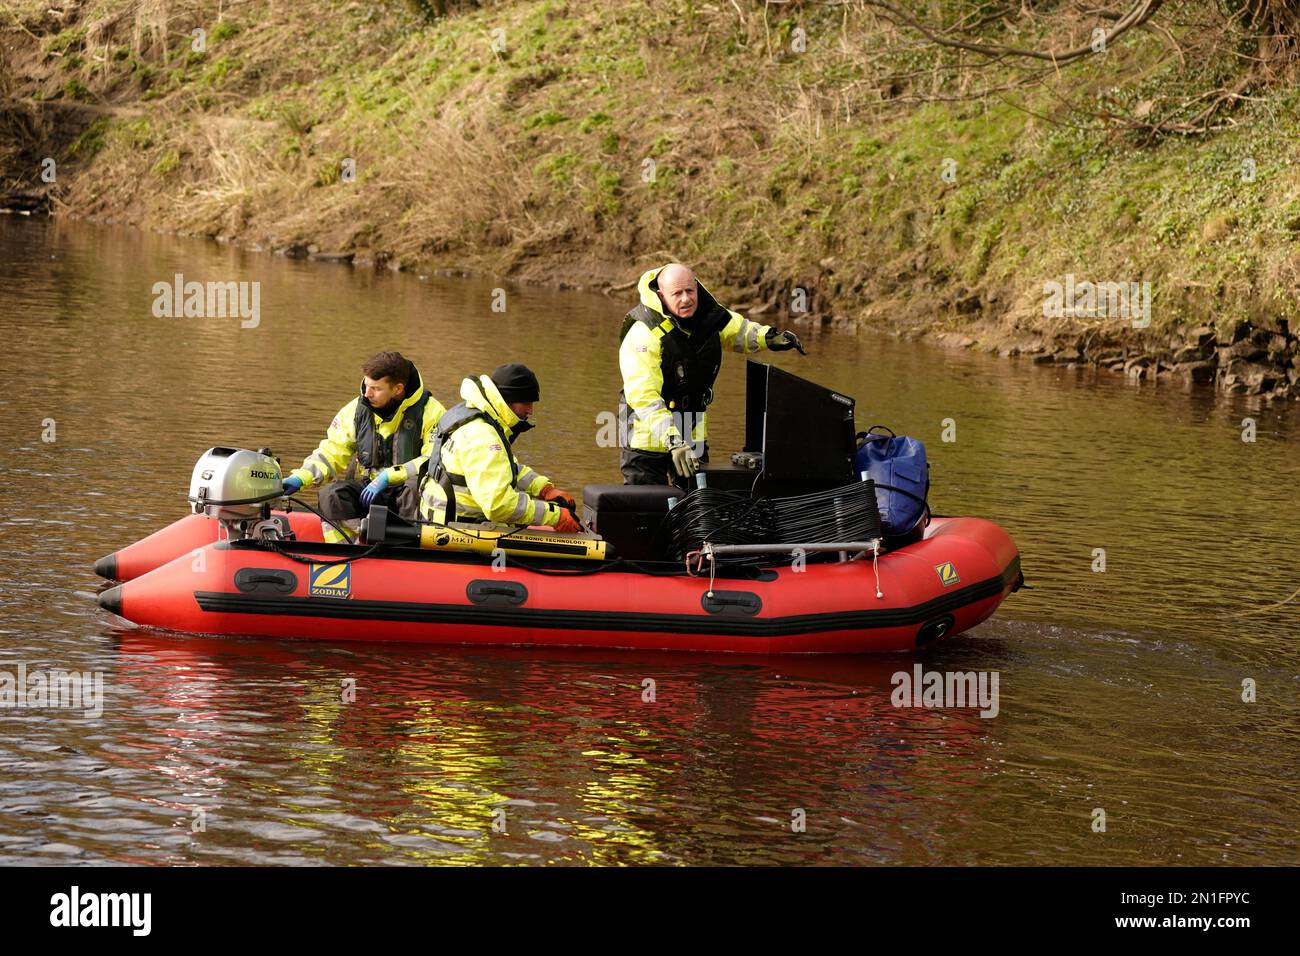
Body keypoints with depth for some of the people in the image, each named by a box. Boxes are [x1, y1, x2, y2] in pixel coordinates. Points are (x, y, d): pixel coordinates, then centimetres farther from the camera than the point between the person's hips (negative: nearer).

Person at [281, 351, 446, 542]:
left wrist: (388, 477, -24)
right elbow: (331, 453, 7)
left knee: (416, 486, -39)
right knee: (330, 494, -25)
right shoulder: (357, 410, 5)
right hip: (369, 491, 4)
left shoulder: (431, 412, -8)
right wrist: (300, 478, -10)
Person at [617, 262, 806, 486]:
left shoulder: (708, 315, -5)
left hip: (692, 433, 6)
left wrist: (768, 337, -5)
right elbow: (643, 396, -34)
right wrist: (672, 441, -44)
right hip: (648, 434, -6)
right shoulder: (644, 335, -26)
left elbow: (738, 331, 18)